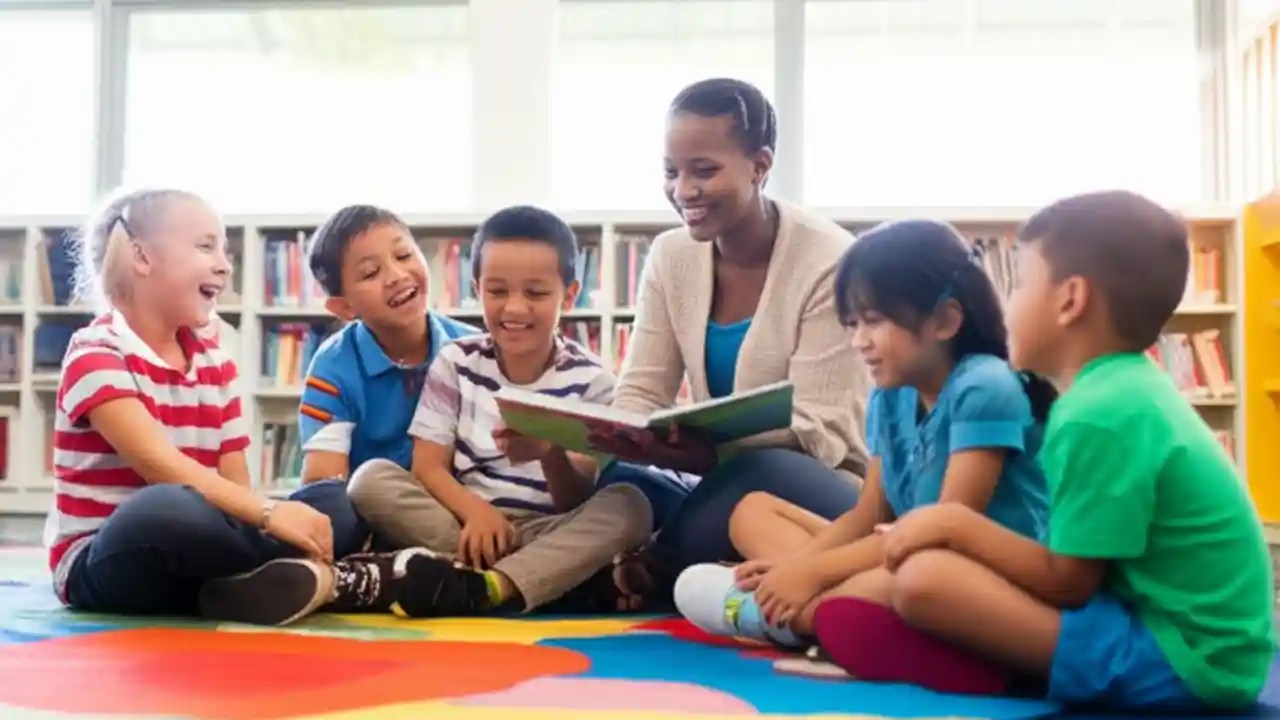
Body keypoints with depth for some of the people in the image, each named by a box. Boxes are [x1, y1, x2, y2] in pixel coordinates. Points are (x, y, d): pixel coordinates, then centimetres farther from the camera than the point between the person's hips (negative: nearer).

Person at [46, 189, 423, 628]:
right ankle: (325, 577, -24)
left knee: (335, 506, -5)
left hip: (189, 551, 7)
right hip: (103, 561, -6)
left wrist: (263, 517, -18)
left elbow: (236, 482, 4)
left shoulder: (216, 364, 11)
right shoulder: (96, 353, -10)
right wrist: (267, 513, -32)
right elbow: (158, 463, -24)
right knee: (162, 509, -39)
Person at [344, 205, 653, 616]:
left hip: (549, 536, -1)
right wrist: (475, 511, -24)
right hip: (465, 525, 1)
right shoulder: (456, 363, 5)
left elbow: (580, 504, -6)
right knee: (372, 478, -21)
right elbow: (428, 466, -2)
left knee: (629, 505, -29)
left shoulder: (590, 380, 0)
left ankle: (474, 587, -44)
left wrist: (550, 455, -30)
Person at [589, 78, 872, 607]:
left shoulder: (829, 263, -15)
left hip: (823, 495, -4)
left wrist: (701, 452, -39)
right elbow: (641, 394, -1)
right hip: (726, 483, 5)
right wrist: (612, 438, -26)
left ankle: (663, 574, -11)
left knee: (757, 481, -35)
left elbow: (819, 434, -21)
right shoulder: (671, 256, 2)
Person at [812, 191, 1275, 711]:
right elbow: (1077, 569, 15)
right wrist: (959, 530, 11)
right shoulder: (1131, 386, 10)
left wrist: (956, 523, -10)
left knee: (924, 578, -22)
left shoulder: (1100, 415, -20)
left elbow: (1068, 583, -18)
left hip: (1179, 656, -10)